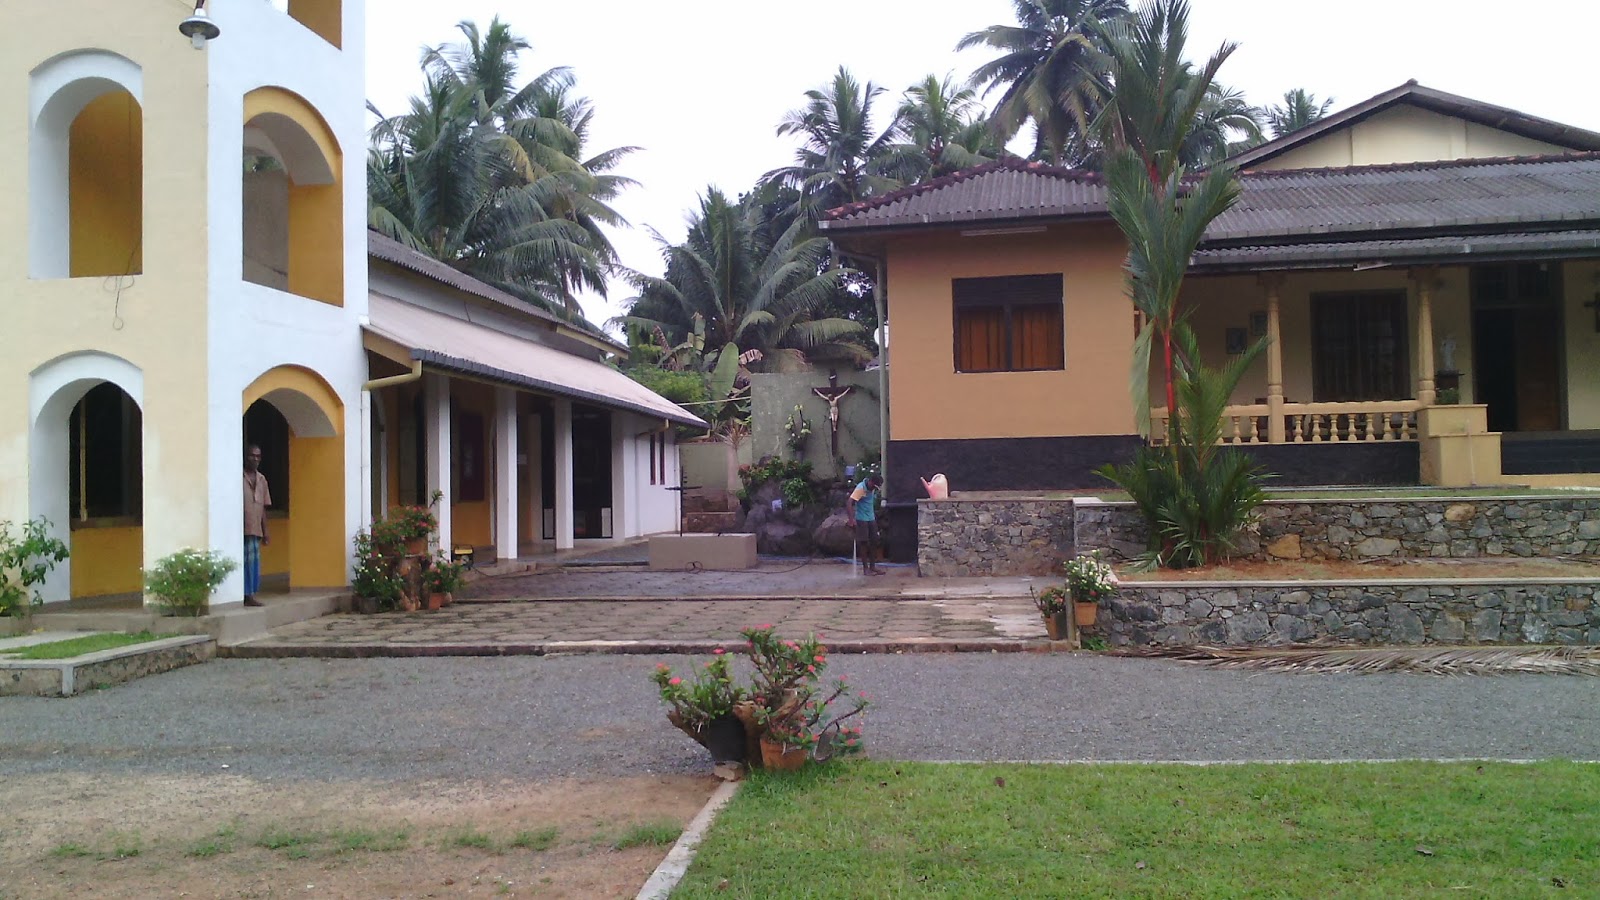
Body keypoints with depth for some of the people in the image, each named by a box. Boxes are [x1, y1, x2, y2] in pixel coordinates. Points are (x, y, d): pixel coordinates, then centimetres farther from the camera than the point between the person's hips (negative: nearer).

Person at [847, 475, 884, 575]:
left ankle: (873, 567, 16)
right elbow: (849, 503, -25)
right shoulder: (861, 488, -19)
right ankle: (866, 568, 4)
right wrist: (851, 519, -33)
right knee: (864, 543, -3)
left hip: (871, 518, 7)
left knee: (874, 542, 7)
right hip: (861, 519, -7)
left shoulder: (872, 488, 4)